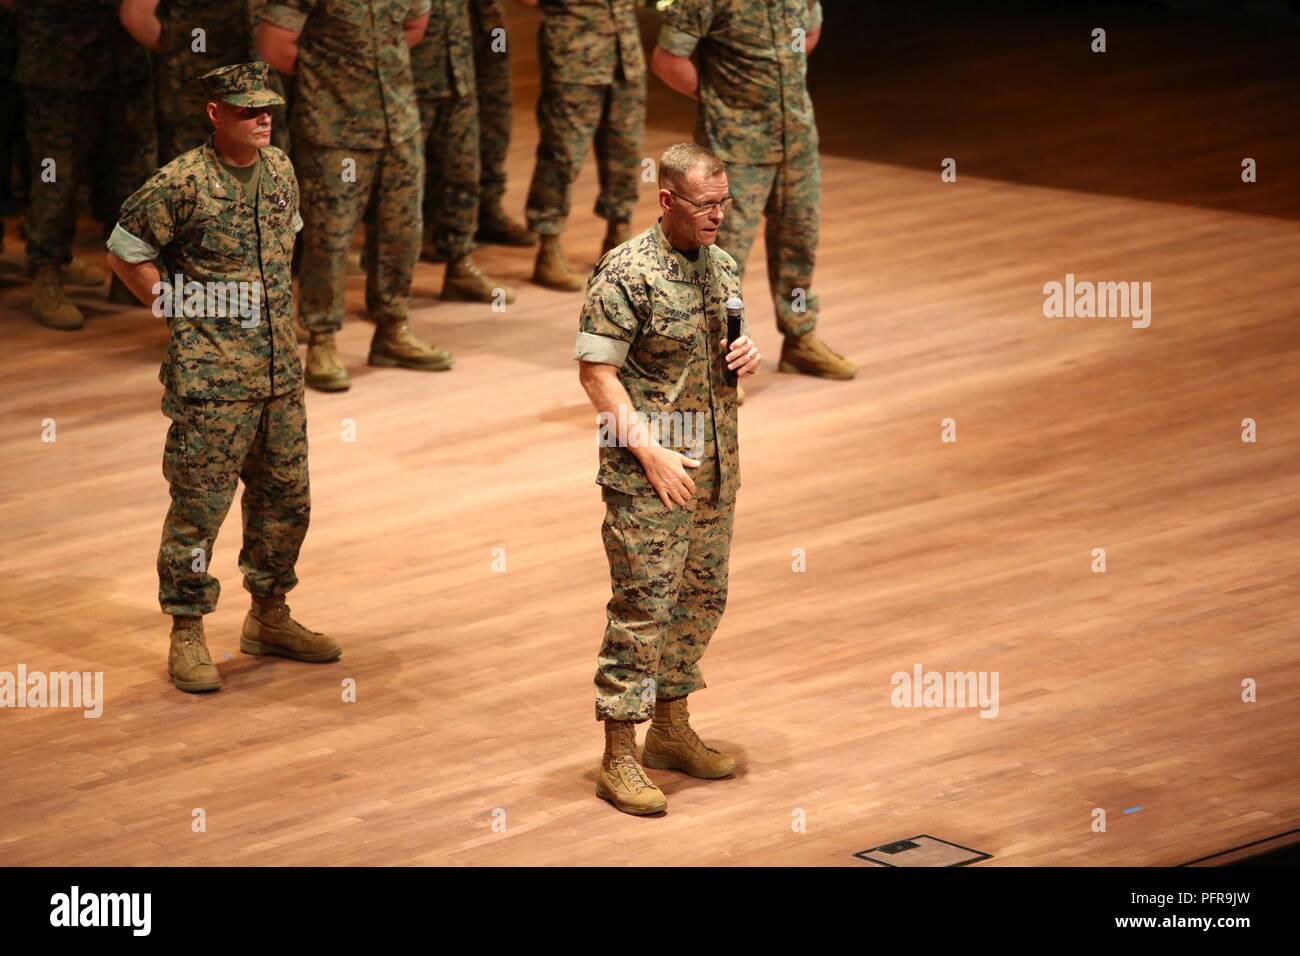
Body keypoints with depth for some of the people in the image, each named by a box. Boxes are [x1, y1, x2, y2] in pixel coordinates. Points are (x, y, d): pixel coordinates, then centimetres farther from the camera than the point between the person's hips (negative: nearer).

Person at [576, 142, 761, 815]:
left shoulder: (722, 267, 8)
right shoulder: (626, 274, -15)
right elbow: (596, 372, -16)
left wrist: (749, 357, -2)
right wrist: (648, 450, -20)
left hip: (715, 467, 8)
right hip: (647, 477, -8)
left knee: (702, 599, 15)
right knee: (644, 607, -7)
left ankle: (671, 729, 30)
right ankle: (619, 759, -2)